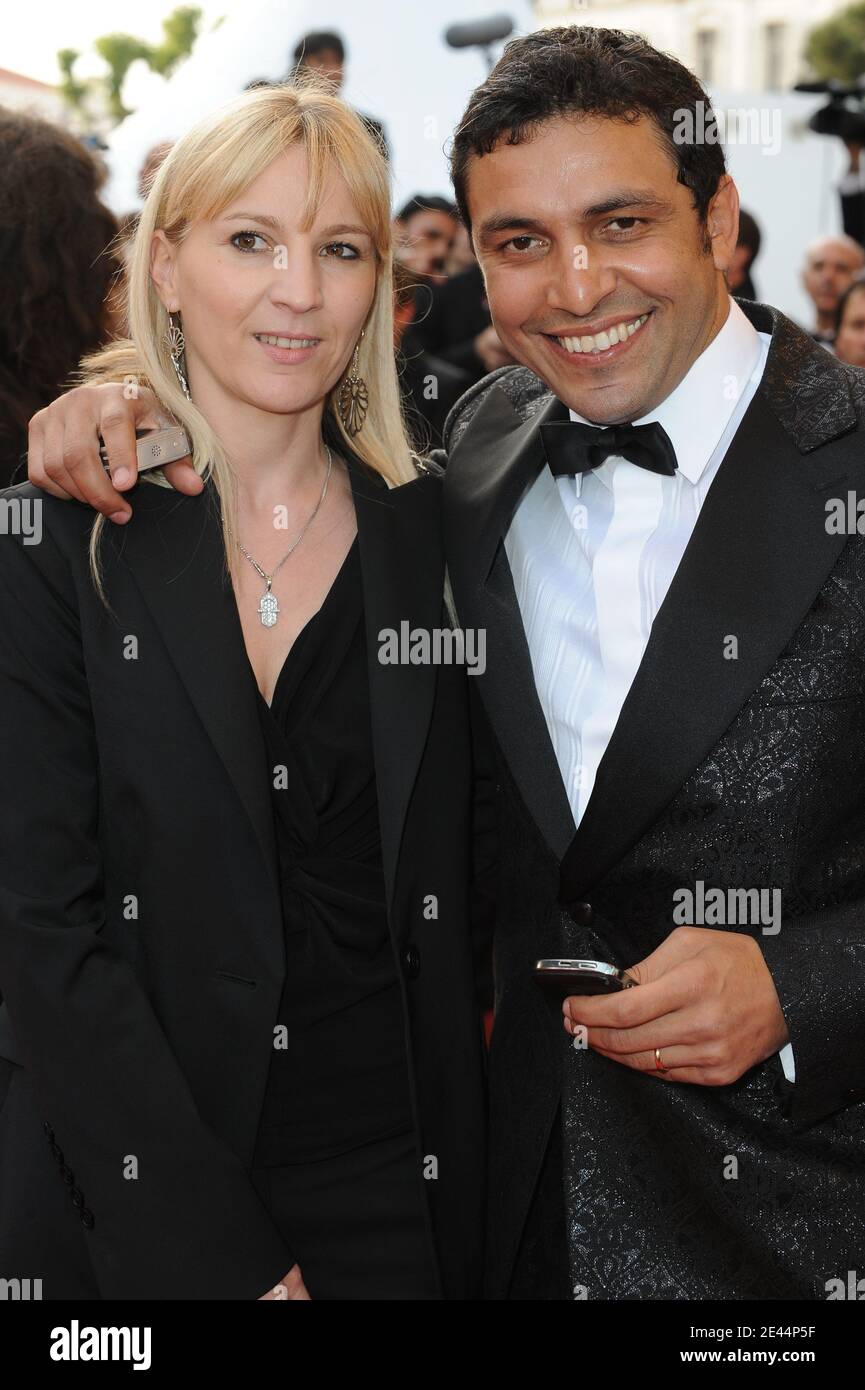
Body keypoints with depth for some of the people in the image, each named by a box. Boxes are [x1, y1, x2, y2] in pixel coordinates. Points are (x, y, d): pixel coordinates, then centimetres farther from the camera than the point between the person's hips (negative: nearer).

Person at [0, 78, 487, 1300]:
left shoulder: (428, 532, 1)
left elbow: (441, 885, 7)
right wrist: (222, 1249, -16)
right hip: (133, 1198, -2)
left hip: (399, 1193, 3)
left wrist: (457, 1183, -2)